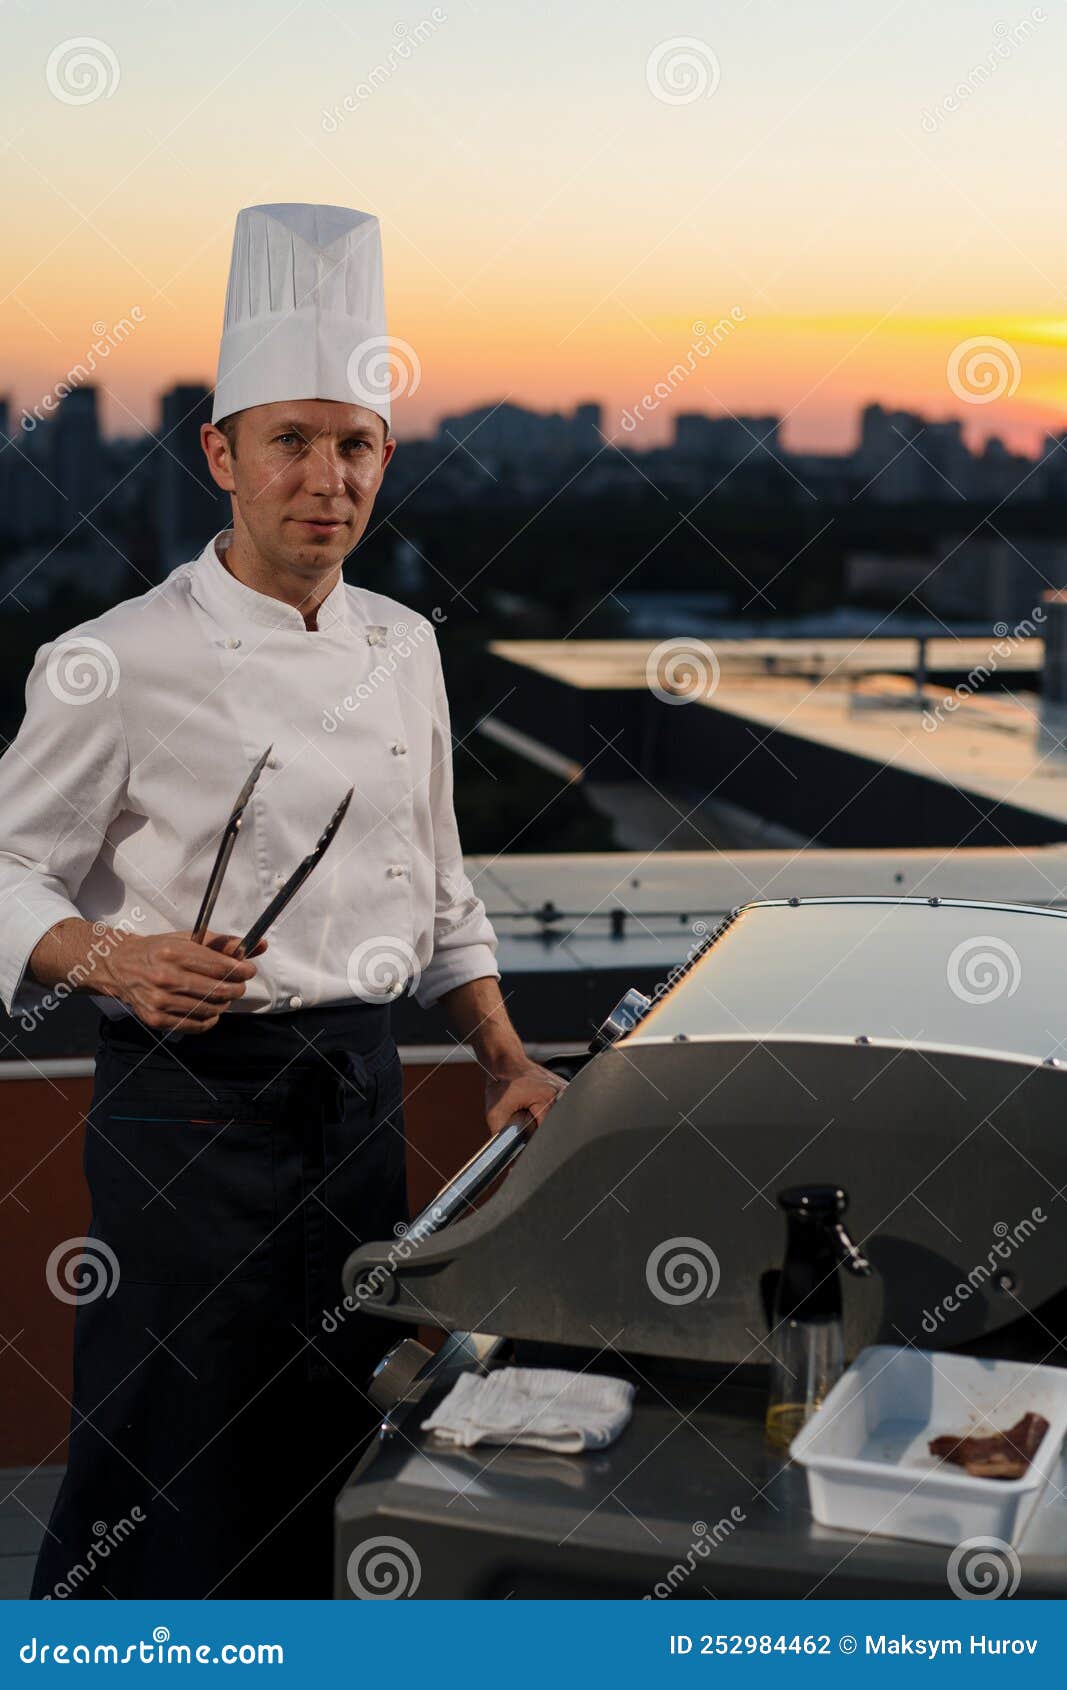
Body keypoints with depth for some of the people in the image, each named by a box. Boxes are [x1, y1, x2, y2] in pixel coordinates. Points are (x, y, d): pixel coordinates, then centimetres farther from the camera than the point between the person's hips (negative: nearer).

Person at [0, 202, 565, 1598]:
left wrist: (506, 1061, 11)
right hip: (190, 1099, -6)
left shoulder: (403, 648, 8)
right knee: (169, 1470, 1)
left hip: (361, 1087, 6)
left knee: (336, 1434, 15)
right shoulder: (119, 661, -11)